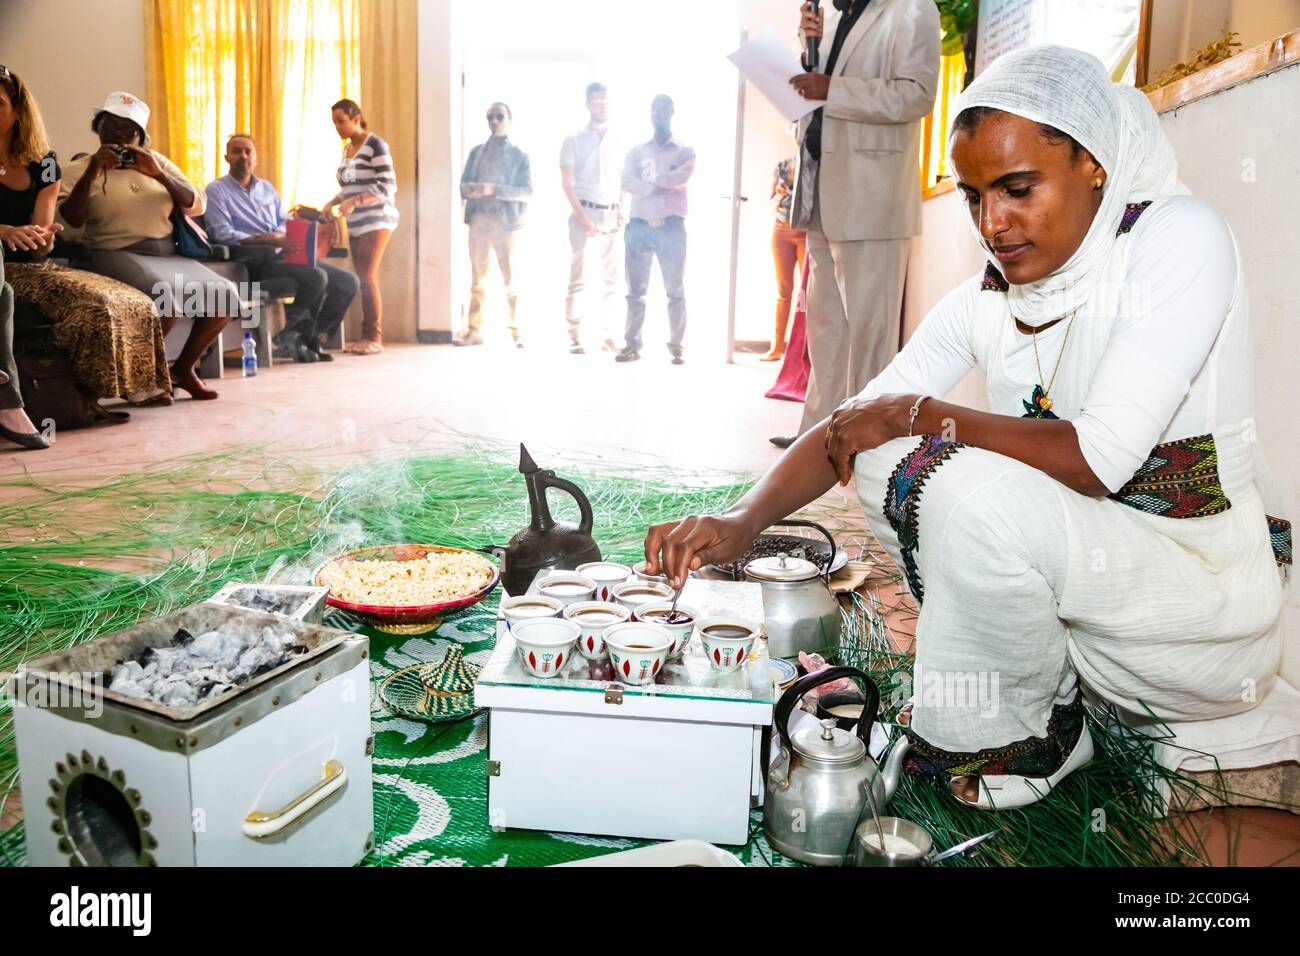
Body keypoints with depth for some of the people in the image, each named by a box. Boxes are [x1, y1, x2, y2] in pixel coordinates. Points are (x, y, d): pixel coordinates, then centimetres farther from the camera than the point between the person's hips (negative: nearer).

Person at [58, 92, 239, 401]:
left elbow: (196, 206, 6)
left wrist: (159, 174, -9)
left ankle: (183, 367, 2)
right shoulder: (80, 168, 8)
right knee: (165, 294, -35)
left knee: (224, 294, -17)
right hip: (117, 256, -5)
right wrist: (91, 173, -18)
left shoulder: (156, 160, 18)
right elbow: (69, 221, -8)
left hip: (169, 255, 5)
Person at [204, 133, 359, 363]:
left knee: (349, 282, -9)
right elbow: (222, 234, -9)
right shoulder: (216, 190, 5)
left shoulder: (266, 188, 24)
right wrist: (264, 240, -23)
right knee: (316, 277, -32)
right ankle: (290, 333, -10)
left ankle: (311, 337, 1)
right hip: (254, 261, -7)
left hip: (282, 254, 7)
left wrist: (280, 235, -7)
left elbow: (286, 223, 18)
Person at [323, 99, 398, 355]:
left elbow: (387, 187, -15)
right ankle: (367, 335, 6)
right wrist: (332, 203, 7)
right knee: (362, 279, 3)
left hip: (376, 220, -7)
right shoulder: (347, 148, 17)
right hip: (356, 224, 7)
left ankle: (375, 338, -9)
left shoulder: (375, 145, -7)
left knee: (368, 277, -12)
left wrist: (354, 202, -23)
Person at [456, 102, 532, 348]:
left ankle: (516, 332, 0)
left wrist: (494, 190, -16)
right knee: (478, 278, 1)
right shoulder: (476, 152, 17)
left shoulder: (519, 155, 7)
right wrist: (471, 189, -12)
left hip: (506, 220, -3)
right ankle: (474, 331, 2)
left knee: (510, 278, -3)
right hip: (479, 218, 3)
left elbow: (527, 191, -4)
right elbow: (463, 185, 13)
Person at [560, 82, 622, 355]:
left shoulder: (617, 142, 13)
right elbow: (567, 183, -3)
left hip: (610, 216, 4)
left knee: (611, 278, 3)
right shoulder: (574, 141, 4)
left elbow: (622, 182, 16)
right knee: (579, 278, -7)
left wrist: (620, 211, 0)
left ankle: (607, 335, 8)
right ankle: (575, 336, -5)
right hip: (584, 213, -4)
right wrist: (583, 217, -12)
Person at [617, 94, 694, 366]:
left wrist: (650, 178, -2)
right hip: (639, 225, 2)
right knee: (635, 290, 0)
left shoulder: (685, 151, 12)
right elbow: (626, 182, -1)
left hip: (671, 226, -2)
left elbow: (681, 178, -9)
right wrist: (660, 186, -11)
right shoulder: (637, 151, 16)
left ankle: (676, 347, 2)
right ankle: (632, 345, 3)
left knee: (675, 290, -2)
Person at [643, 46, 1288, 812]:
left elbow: (1098, 457, -27)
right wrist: (742, 522, -21)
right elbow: (852, 424, -6)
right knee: (883, 456, -7)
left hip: (1211, 606, -6)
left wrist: (920, 413, -18)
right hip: (1081, 569, 6)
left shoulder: (1179, 238, -18)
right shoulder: (985, 302, -1)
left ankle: (1032, 742, -3)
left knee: (972, 486, -30)